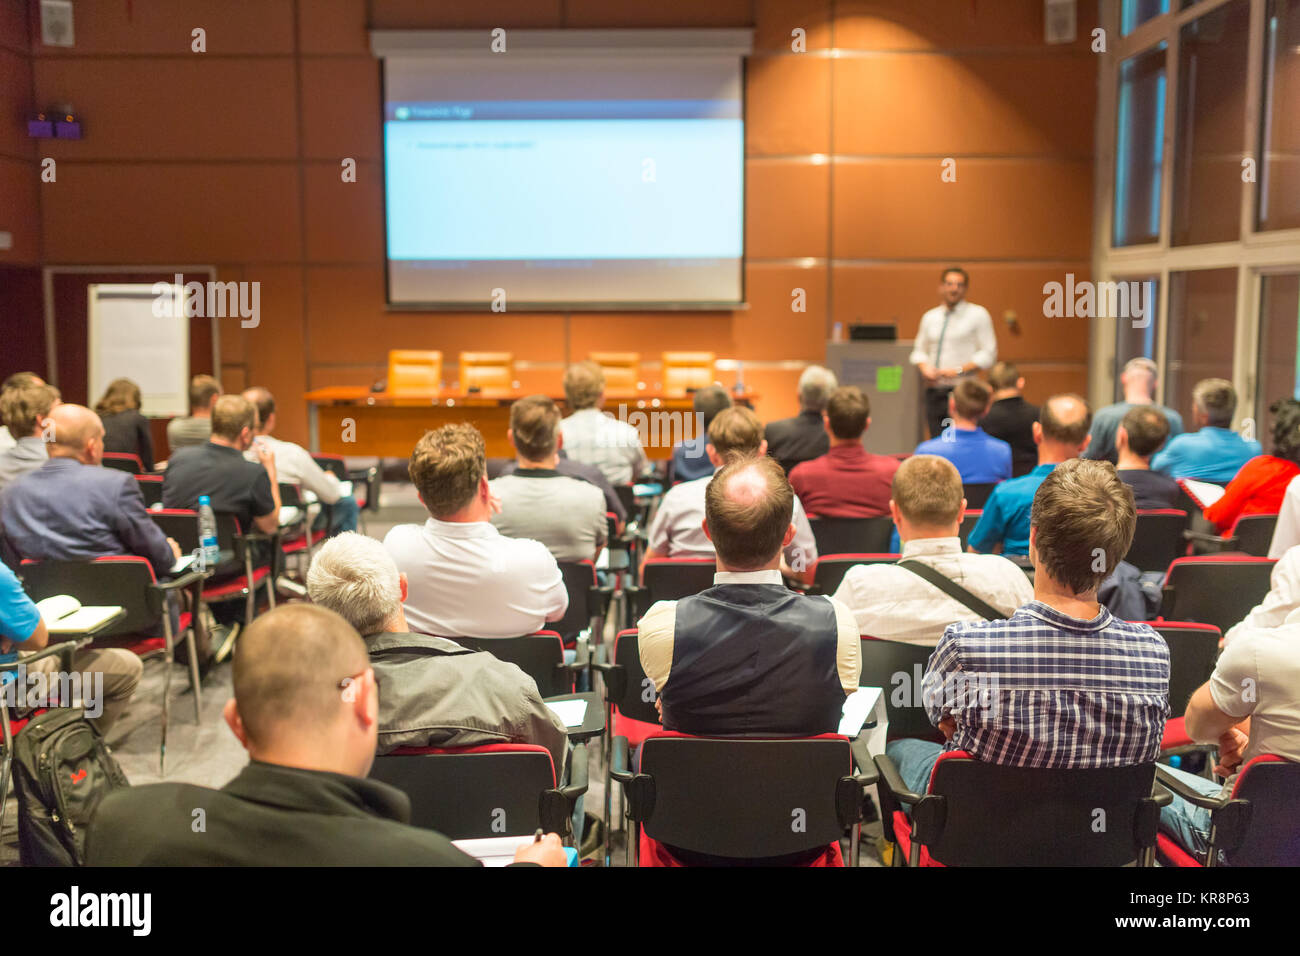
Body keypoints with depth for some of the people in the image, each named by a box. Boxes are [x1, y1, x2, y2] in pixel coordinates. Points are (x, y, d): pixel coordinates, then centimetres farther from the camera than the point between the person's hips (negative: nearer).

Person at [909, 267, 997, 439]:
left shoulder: (978, 314, 2)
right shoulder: (930, 317, 15)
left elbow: (988, 354, -2)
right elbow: (919, 350, 22)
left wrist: (959, 370, -13)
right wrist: (924, 367, -1)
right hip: (933, 391, 4)